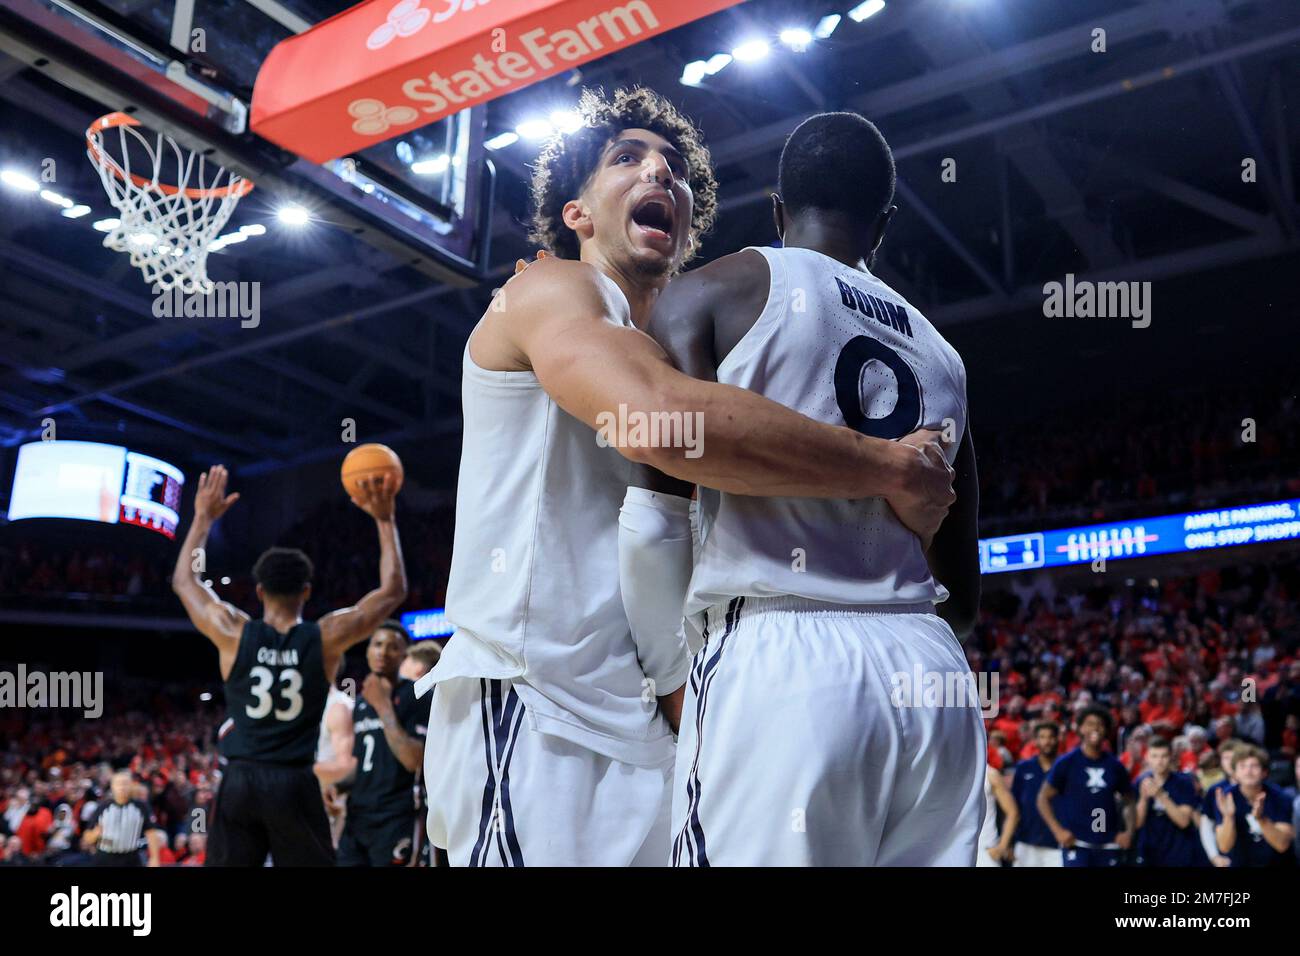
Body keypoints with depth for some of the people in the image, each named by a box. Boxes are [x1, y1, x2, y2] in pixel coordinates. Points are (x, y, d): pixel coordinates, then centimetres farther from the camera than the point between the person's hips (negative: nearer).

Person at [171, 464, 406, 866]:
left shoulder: (233, 632, -2)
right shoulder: (326, 637, -5)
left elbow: (183, 580, 16)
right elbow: (393, 590, 5)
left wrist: (204, 518, 23)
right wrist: (385, 519, 7)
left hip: (239, 780, 2)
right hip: (294, 784, -1)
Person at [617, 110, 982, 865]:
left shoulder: (712, 294, 4)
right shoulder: (940, 353, 20)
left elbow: (657, 515, -6)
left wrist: (657, 654, 11)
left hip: (781, 664, -5)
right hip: (933, 675, 6)